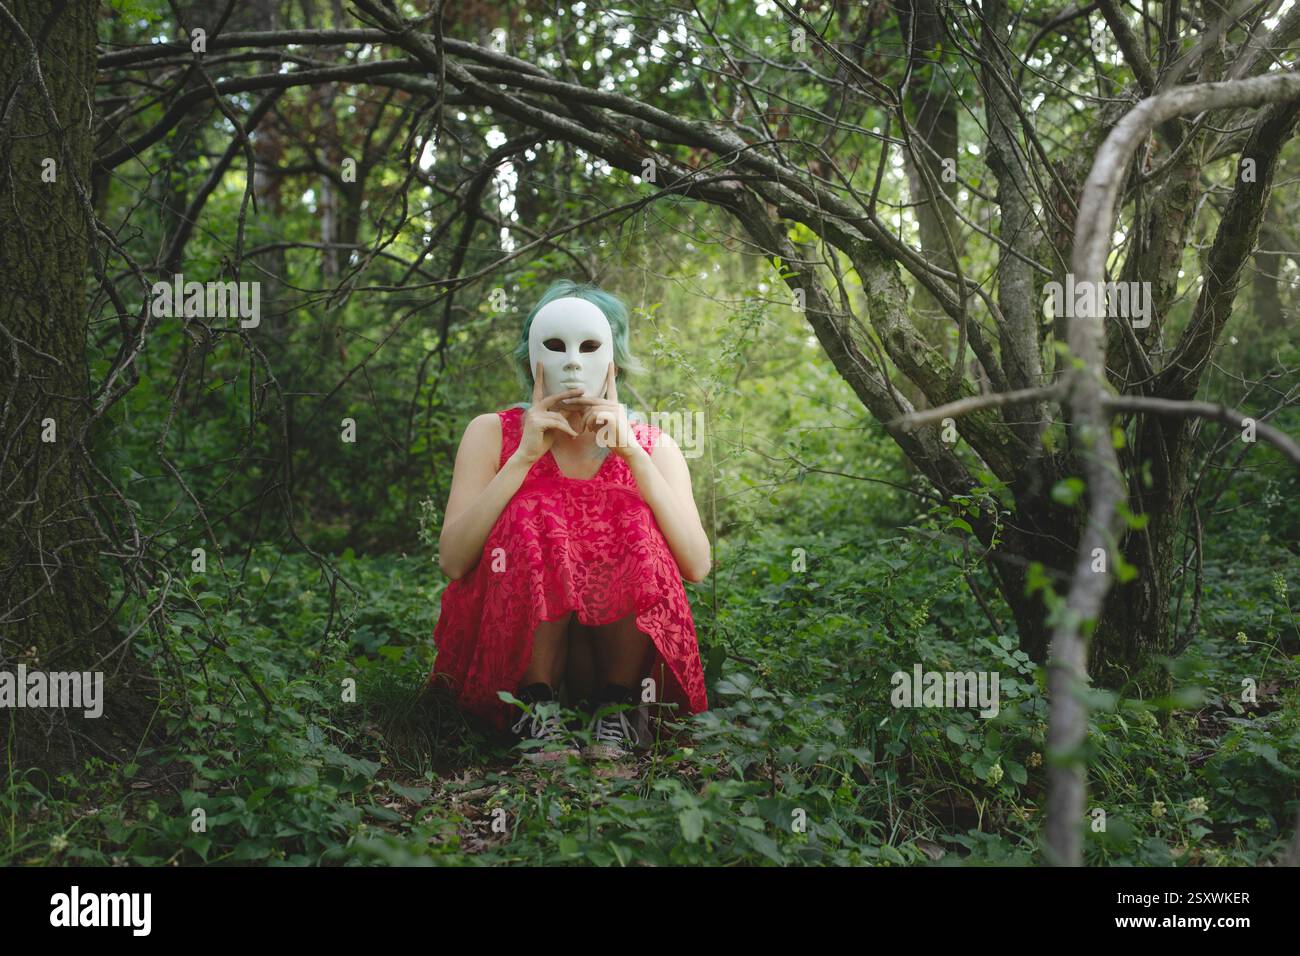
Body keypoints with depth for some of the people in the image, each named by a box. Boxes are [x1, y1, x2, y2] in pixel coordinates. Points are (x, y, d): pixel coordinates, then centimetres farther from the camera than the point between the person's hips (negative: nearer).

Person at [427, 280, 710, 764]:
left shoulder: (653, 446, 5)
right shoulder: (492, 434, 3)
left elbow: (696, 566, -12)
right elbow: (452, 560, -11)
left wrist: (631, 453, -15)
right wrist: (526, 456, -16)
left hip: (622, 647, 1)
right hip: (513, 647, 0)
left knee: (632, 523, -24)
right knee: (534, 520, -24)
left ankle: (615, 714, -15)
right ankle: (539, 715, -20)